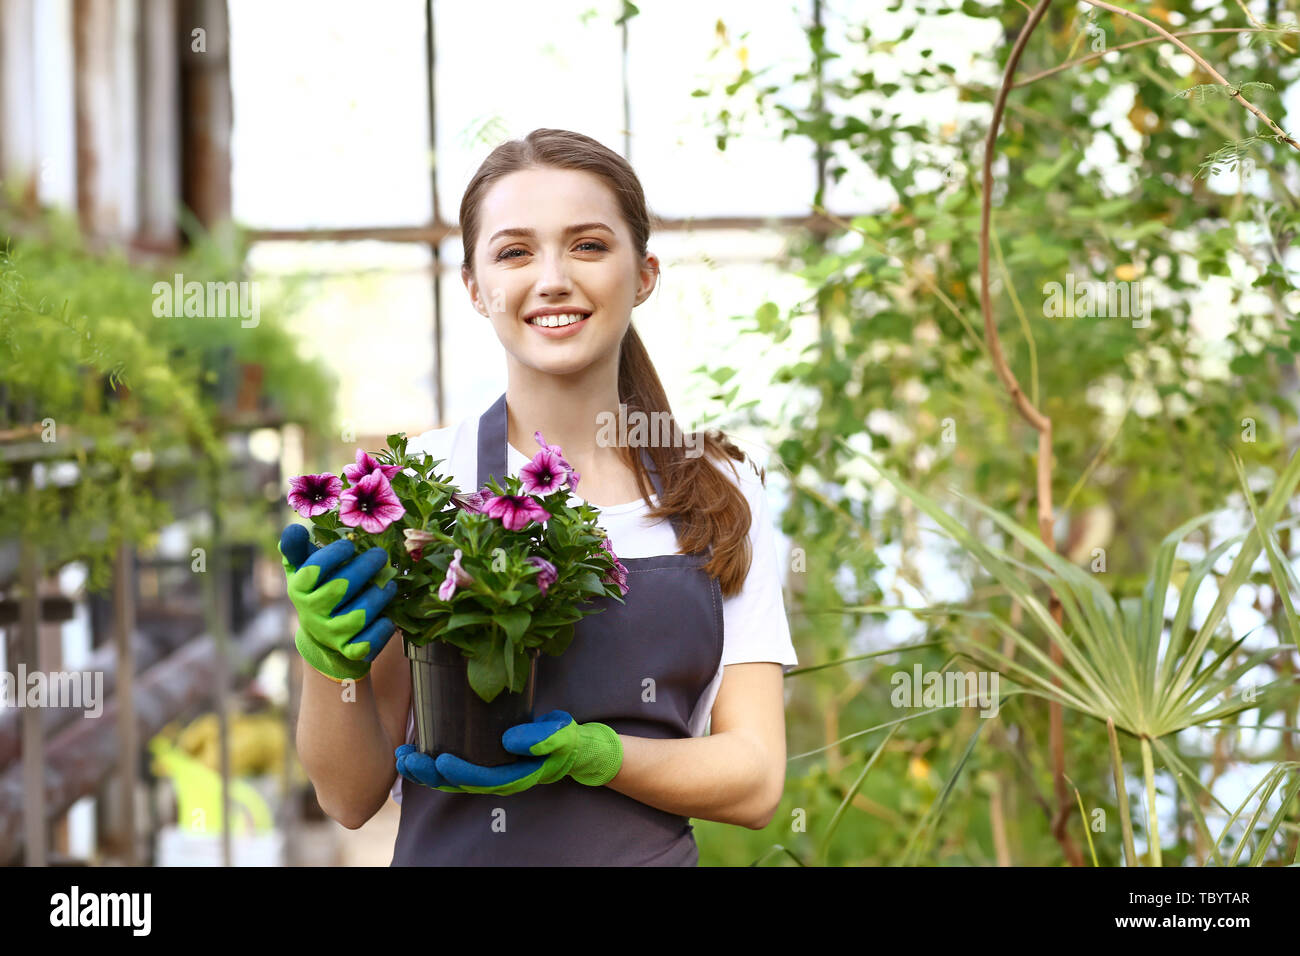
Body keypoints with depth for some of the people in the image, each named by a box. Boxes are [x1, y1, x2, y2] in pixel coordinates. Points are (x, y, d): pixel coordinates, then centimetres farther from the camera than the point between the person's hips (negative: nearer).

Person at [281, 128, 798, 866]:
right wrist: (328, 658, -23)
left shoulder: (722, 492, 0)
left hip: (652, 851, 2)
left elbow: (756, 782, -4)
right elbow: (352, 797, -6)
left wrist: (588, 753, -19)